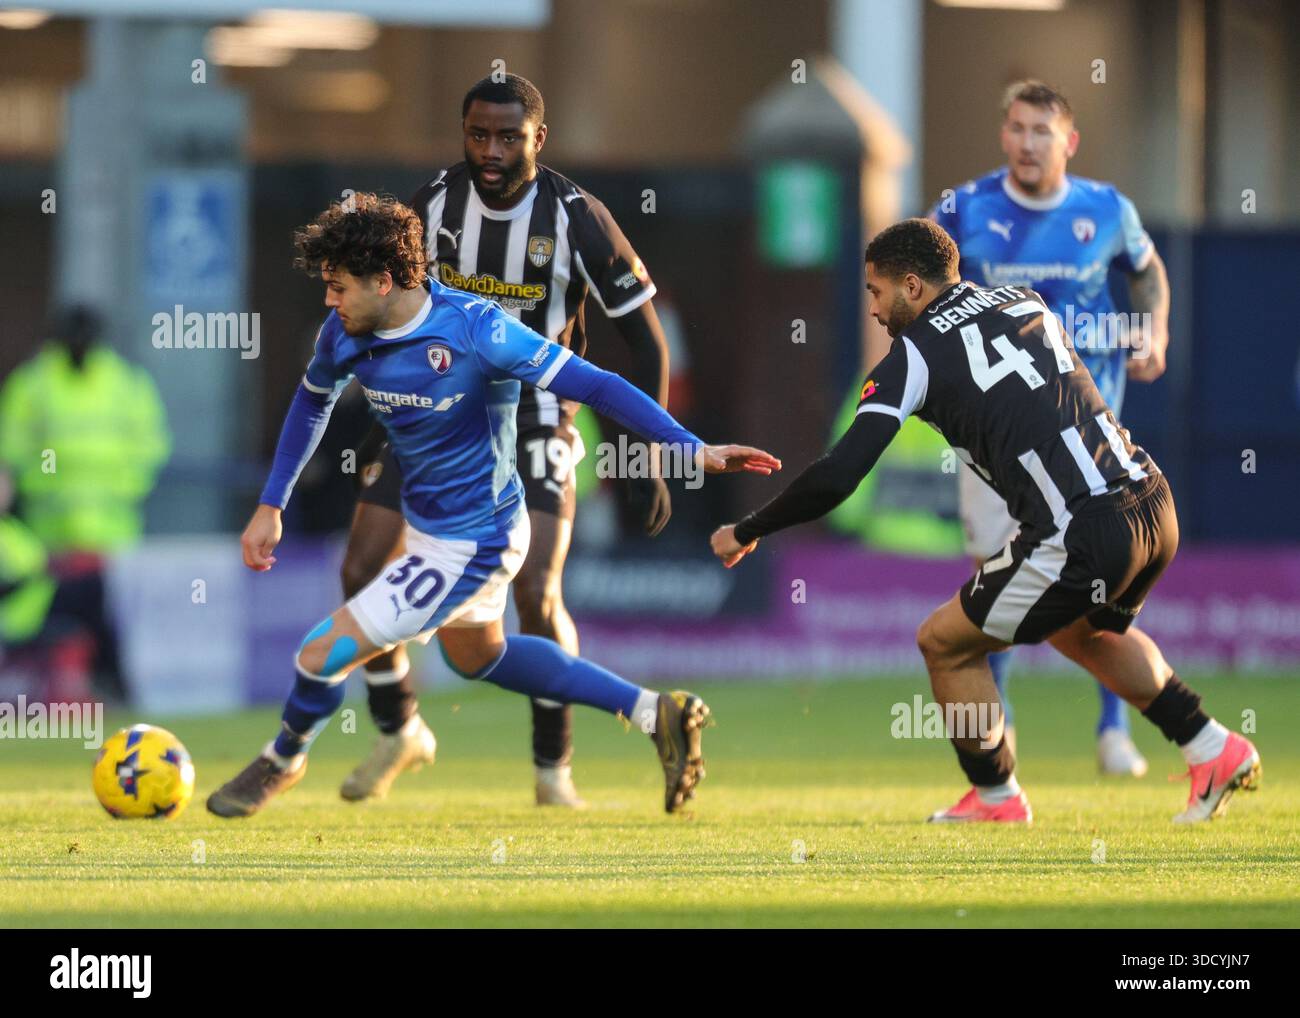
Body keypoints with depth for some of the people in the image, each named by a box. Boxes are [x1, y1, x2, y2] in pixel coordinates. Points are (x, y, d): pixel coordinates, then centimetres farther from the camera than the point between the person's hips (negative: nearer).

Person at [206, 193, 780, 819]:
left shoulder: (474, 329, -30)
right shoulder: (346, 336, -9)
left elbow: (590, 385, -28)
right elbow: (313, 399, 13)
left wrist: (693, 449, -32)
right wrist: (270, 506, 12)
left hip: (467, 548, -9)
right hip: (426, 527, 9)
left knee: (322, 655, -5)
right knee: (477, 656, 29)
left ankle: (282, 760, 28)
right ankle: (655, 713, 35)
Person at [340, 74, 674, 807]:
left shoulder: (578, 220, -15)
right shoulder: (434, 204, -6)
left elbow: (647, 342, -8)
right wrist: (379, 423, 11)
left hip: (533, 423, -3)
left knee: (537, 595, -19)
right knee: (362, 574, -6)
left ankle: (554, 765, 1)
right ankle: (400, 734, 17)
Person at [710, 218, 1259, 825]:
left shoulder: (914, 354, -1)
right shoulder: (1025, 302, 17)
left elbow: (837, 478, -6)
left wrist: (745, 534, 6)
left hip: (1083, 538, -7)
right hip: (1155, 507, 7)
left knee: (944, 643, 12)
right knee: (1082, 631, 36)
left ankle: (995, 797, 25)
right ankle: (1213, 750, 33)